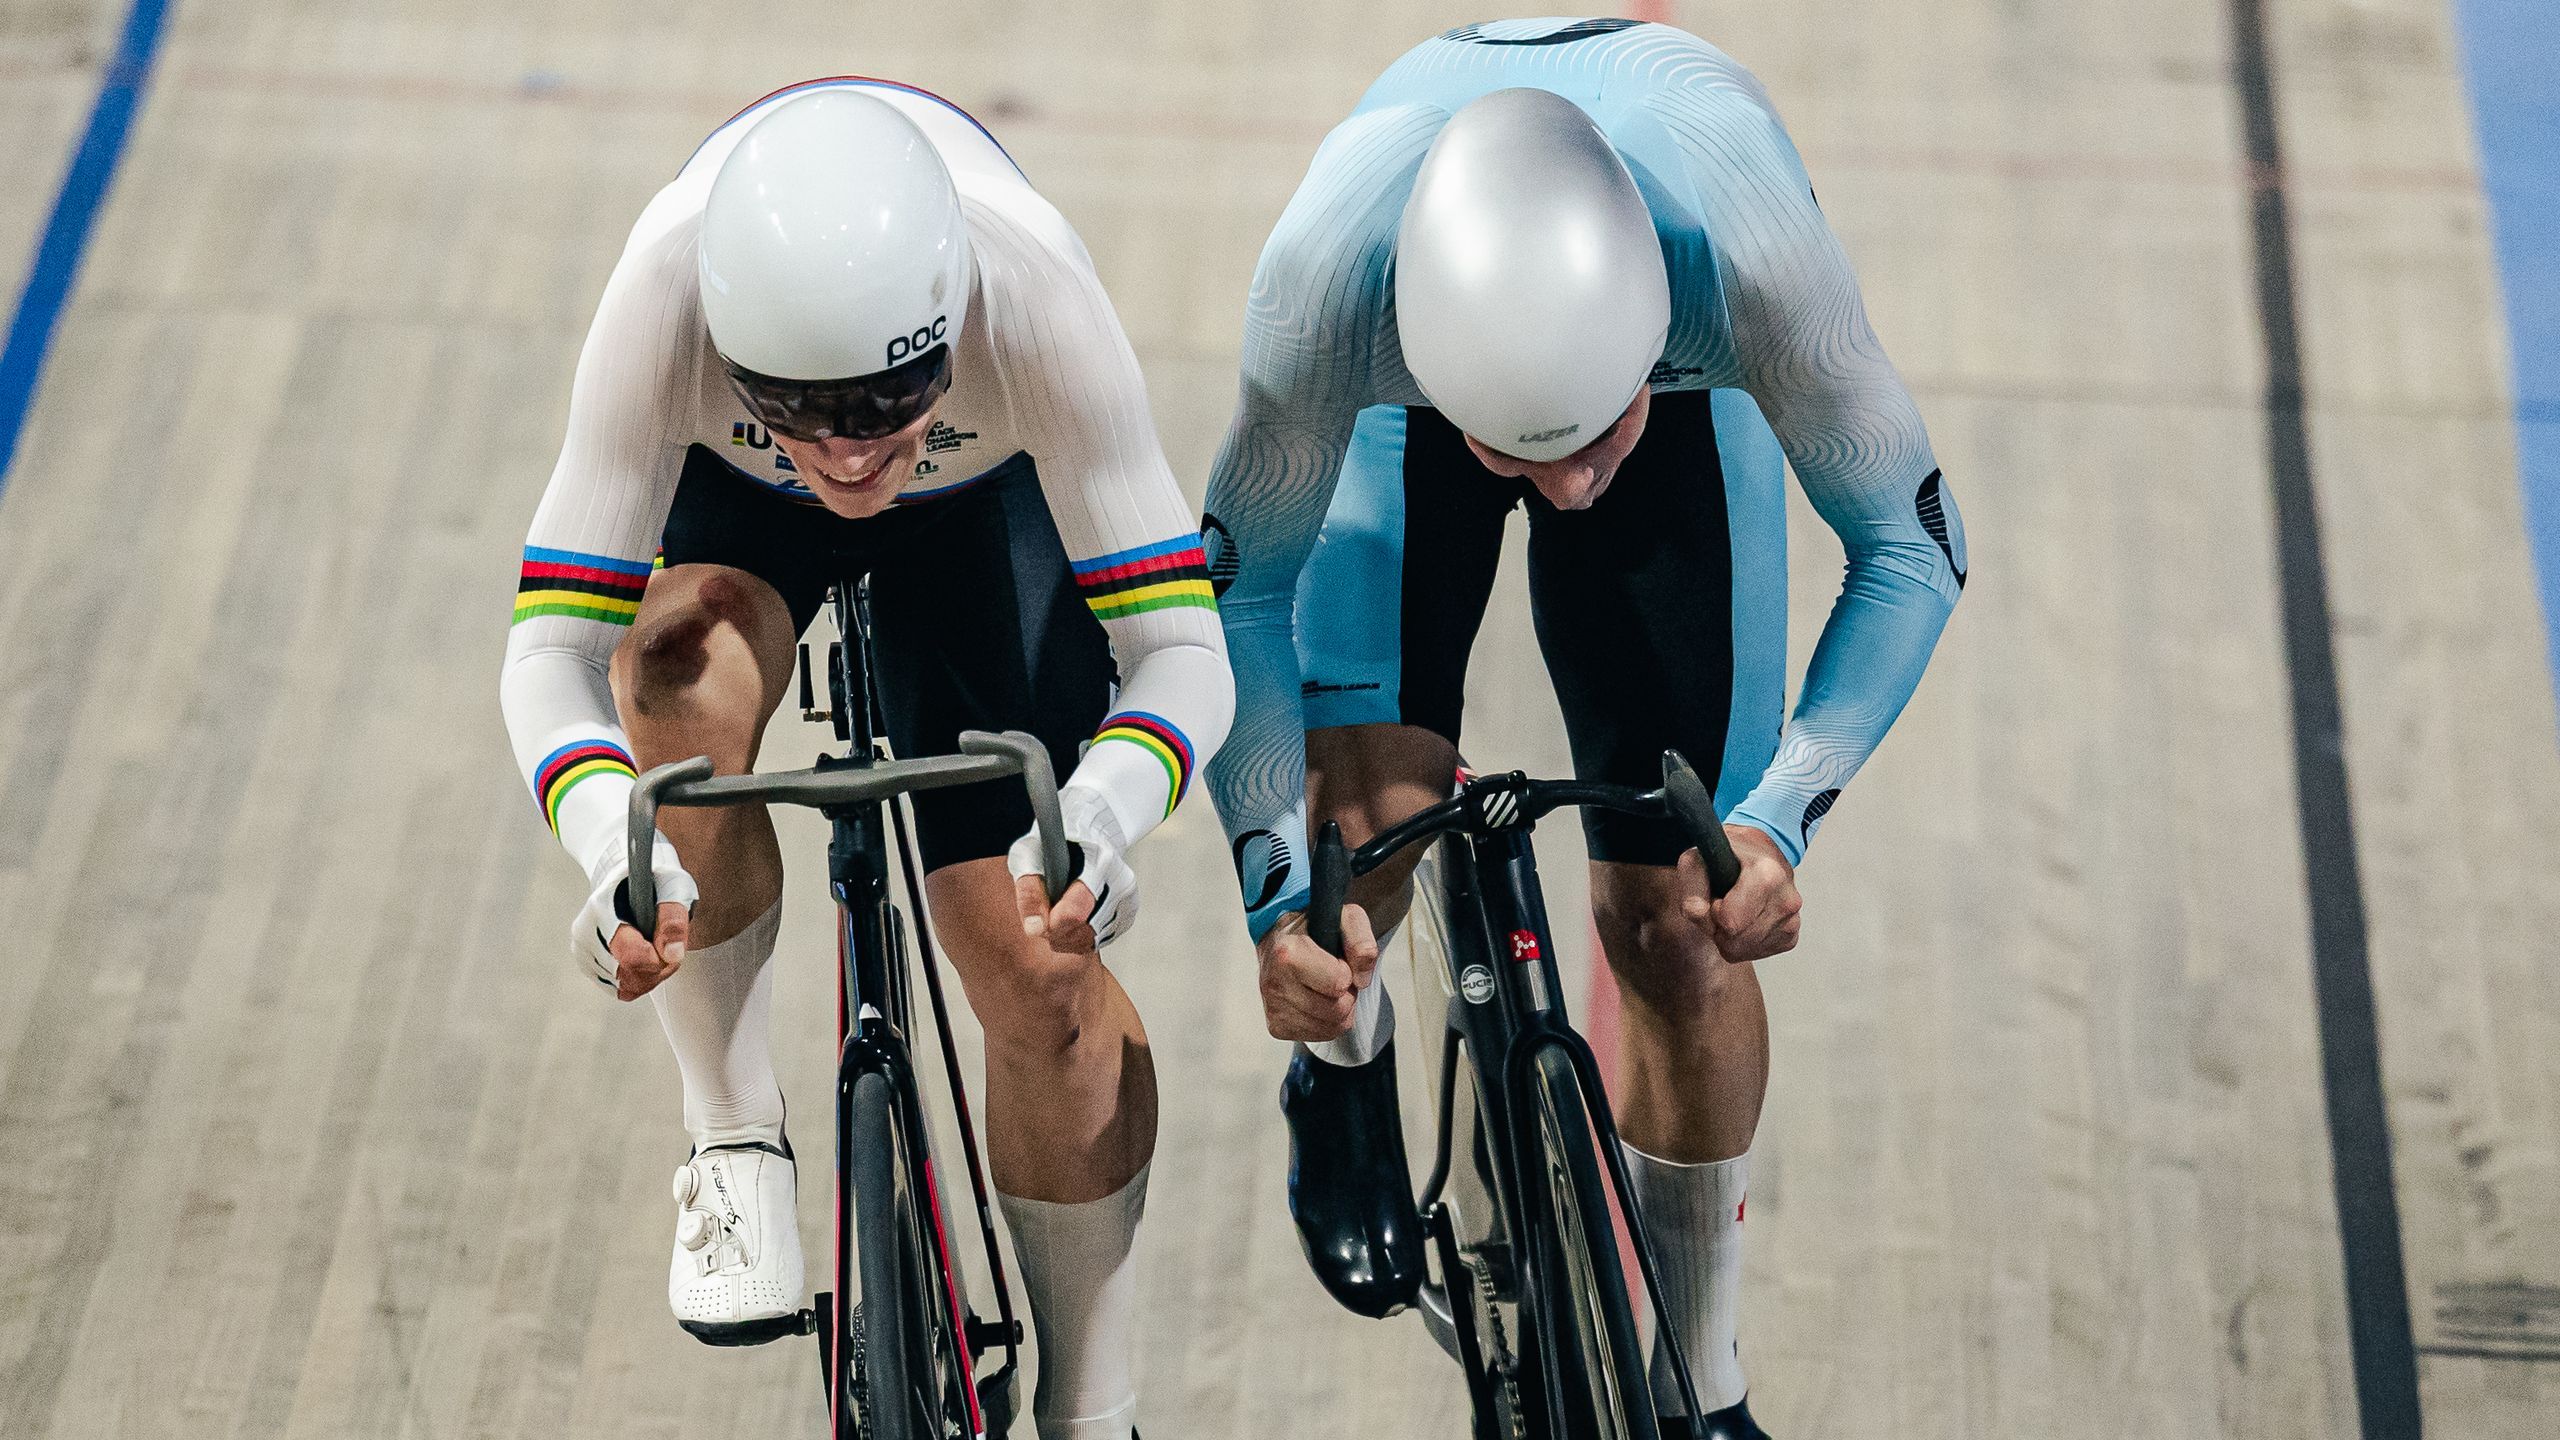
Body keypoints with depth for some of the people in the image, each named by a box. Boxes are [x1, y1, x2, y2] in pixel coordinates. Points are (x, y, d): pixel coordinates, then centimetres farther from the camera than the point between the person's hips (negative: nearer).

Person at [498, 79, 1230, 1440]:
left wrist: (1089, 826, -57)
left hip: (985, 492, 0)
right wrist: (615, 862, -56)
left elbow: (1181, 653, -38)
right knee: (685, 673, -36)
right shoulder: (665, 297, -41)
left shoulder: (1033, 295, -42)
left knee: (1037, 965, -8)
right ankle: (735, 1135, -13)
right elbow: (550, 652, -37)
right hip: (733, 494, 0)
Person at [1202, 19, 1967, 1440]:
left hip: (1689, 380, 0)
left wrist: (1778, 817, -36)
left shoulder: (1751, 259, -44)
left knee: (1674, 928, -4)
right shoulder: (1327, 276, -42)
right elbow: (1243, 587, -24)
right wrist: (1279, 892, -33)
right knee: (1368, 804, -22)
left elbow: (1910, 547, -26)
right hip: (1425, 358, 0)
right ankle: (1344, 1064, 16)